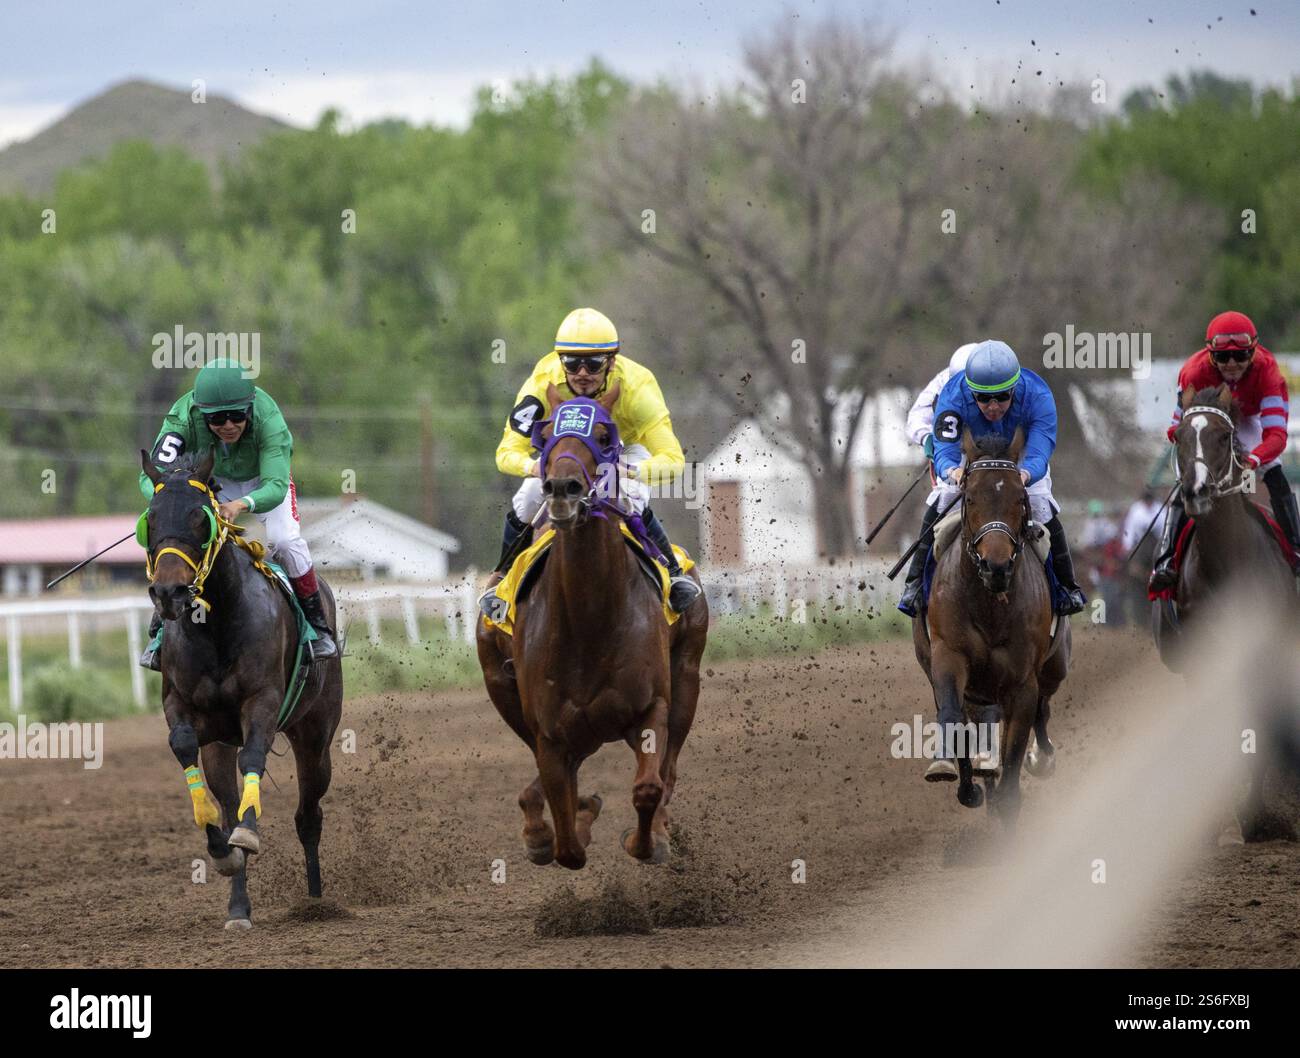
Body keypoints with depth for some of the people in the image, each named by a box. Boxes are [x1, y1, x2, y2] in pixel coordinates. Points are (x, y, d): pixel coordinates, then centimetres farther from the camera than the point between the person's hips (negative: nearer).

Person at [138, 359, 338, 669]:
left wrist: (240, 505, -69)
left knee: (284, 539, -20)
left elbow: (275, 486, -48)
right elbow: (152, 474, -42)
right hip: (212, 479, 1)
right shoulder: (183, 417, -38)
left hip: (263, 477, -1)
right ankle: (160, 632, 2)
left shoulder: (268, 419, -41)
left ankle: (317, 625, 1)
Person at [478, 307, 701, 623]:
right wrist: (533, 467, -61)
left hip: (623, 443, -2)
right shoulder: (542, 383, -36)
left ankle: (675, 573, -3)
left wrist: (633, 472, -66)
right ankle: (502, 578, 9)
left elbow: (673, 459, -45)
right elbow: (508, 451, -37)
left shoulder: (635, 387, -40)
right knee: (526, 502, -18)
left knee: (634, 507, -28)